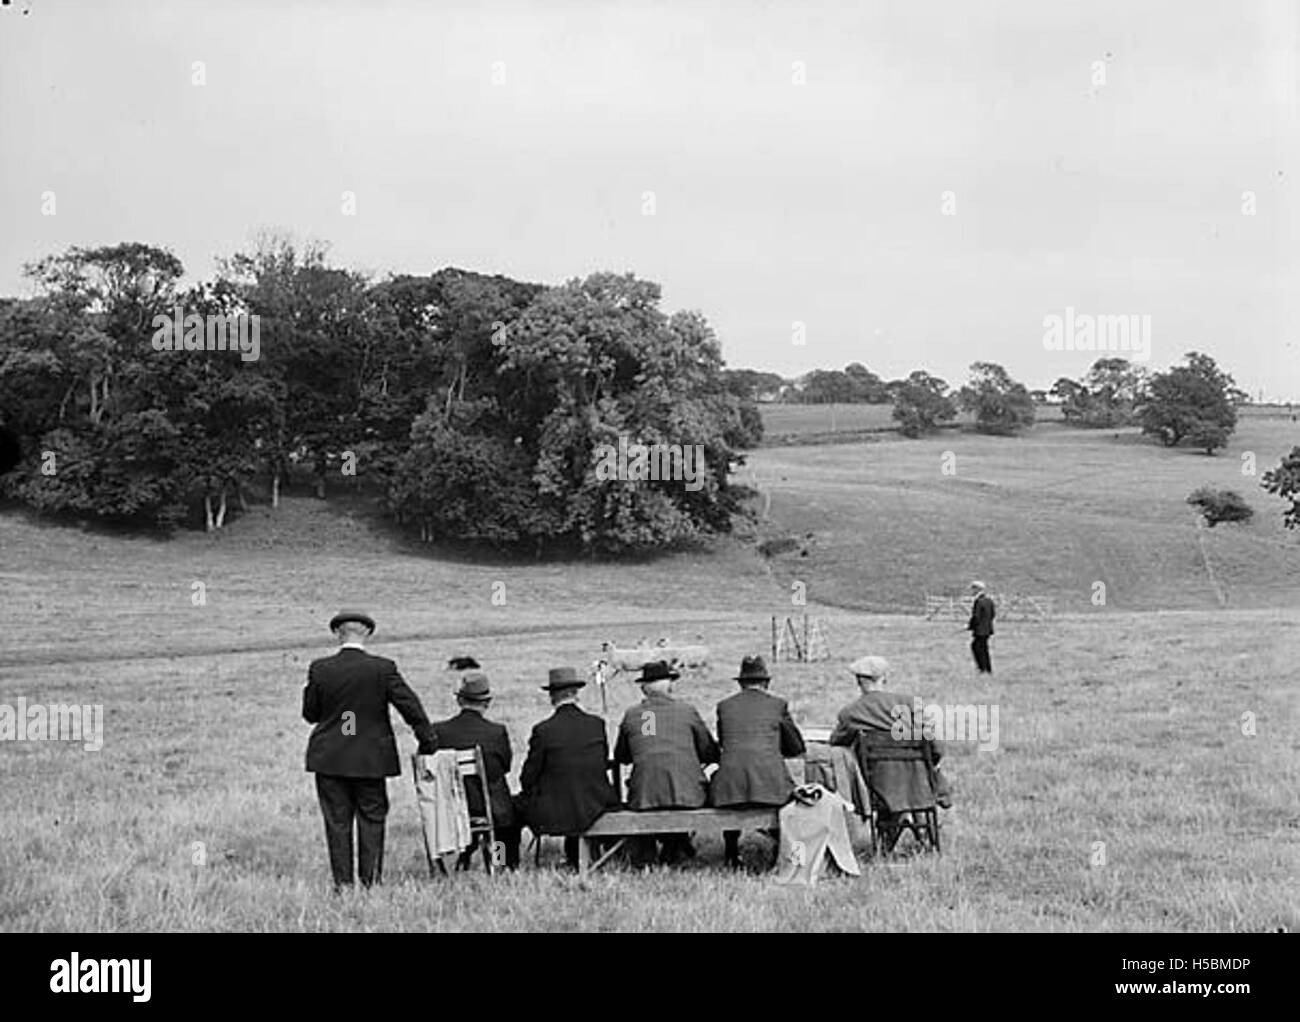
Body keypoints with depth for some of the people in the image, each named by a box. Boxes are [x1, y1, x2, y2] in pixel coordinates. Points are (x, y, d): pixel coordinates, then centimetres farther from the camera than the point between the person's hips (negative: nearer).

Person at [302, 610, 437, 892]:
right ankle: (370, 880, 9)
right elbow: (410, 705, -6)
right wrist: (428, 740, 3)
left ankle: (343, 882, 7)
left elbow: (310, 714, 1)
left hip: (329, 760, 1)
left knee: (337, 821, 7)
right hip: (371, 759, -1)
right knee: (371, 820, 9)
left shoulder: (320, 669, -6)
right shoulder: (382, 668, -9)